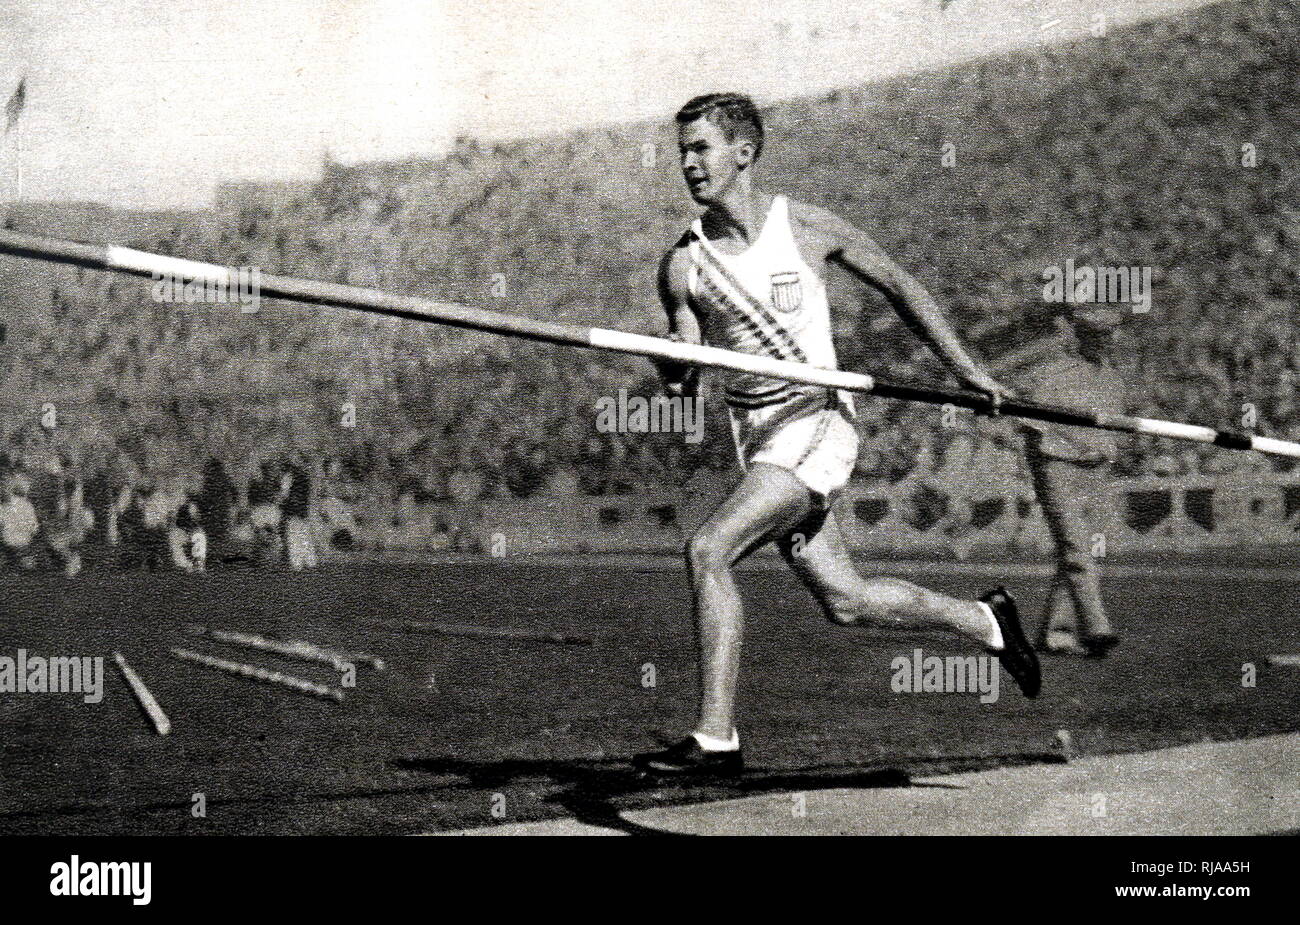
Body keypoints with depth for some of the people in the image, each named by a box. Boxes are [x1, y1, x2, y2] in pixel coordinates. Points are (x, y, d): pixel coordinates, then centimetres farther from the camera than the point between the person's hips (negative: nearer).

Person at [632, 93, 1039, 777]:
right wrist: (677, 371, -21)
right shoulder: (681, 265, 4)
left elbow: (898, 286, 8)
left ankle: (715, 740, -19)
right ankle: (985, 622, 34)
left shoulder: (808, 230, -4)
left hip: (816, 421, -5)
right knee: (843, 602, 10)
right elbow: (684, 375, 4)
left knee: (707, 551, -23)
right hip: (753, 435, 5)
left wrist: (965, 370, 9)